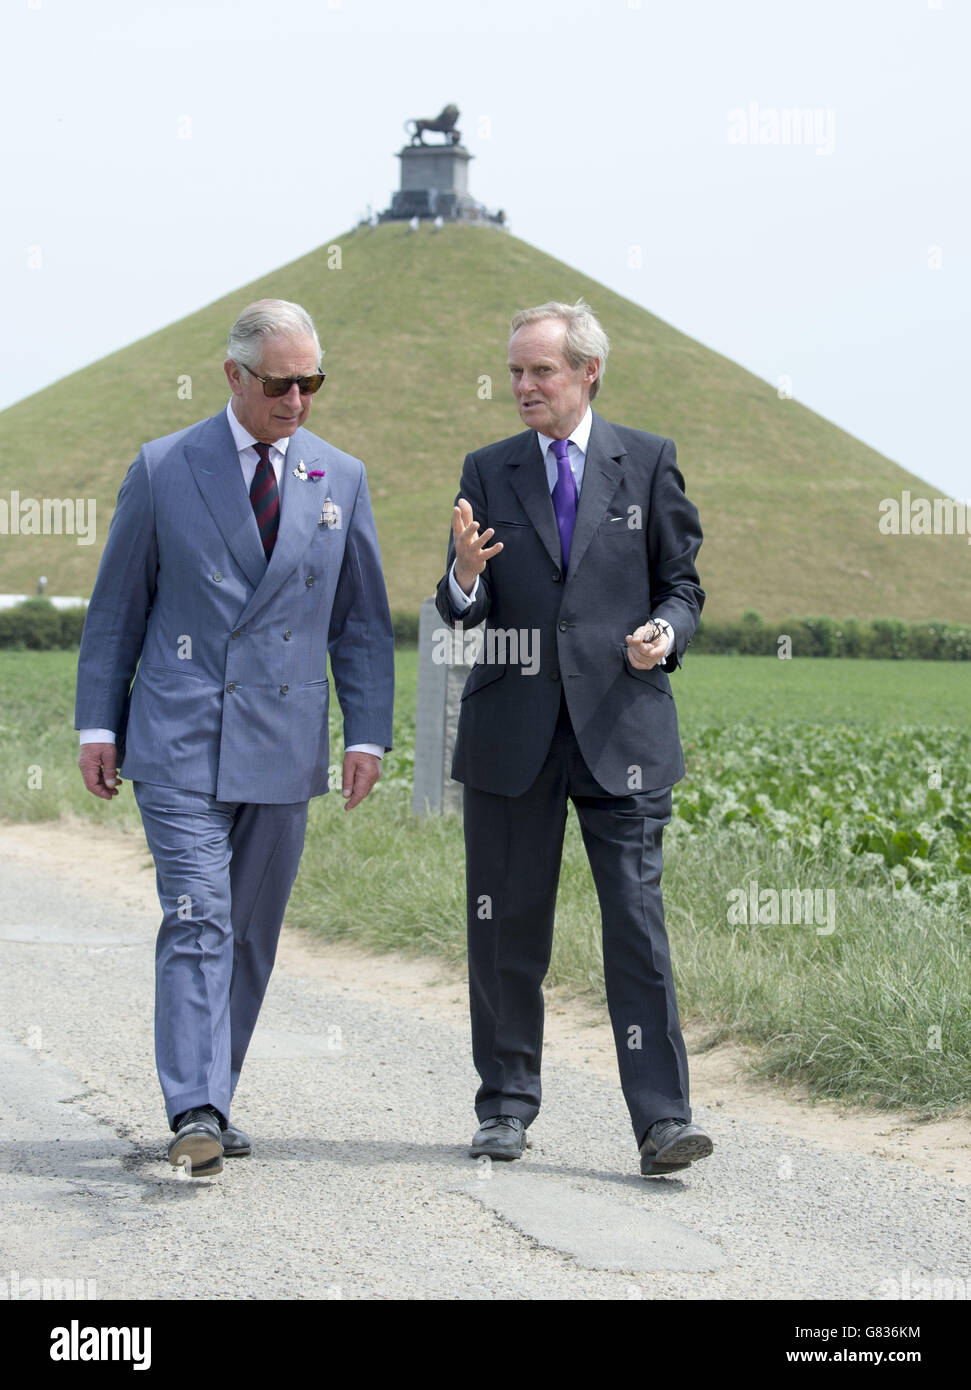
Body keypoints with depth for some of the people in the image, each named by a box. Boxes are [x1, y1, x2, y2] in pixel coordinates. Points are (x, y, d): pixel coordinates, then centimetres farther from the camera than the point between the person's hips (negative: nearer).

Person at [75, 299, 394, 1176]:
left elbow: (363, 621, 12)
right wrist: (99, 723, 1)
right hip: (180, 741, -3)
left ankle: (215, 1100, 19)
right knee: (197, 922, -13)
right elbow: (117, 605, 6)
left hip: (284, 743, 3)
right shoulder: (164, 470, 1)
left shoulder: (341, 481, 8)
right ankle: (195, 1116, -16)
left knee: (252, 935, 7)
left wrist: (368, 734, 3)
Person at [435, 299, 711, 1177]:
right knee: (506, 925, 7)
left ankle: (663, 1121, -9)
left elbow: (683, 584, 11)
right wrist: (467, 571, -18)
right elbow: (464, 609, 5)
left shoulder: (648, 463, 6)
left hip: (620, 726, -2)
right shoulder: (489, 472, 9)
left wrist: (666, 633, -11)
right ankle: (507, 1105, 20)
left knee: (637, 920, -8)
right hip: (512, 732, 2)